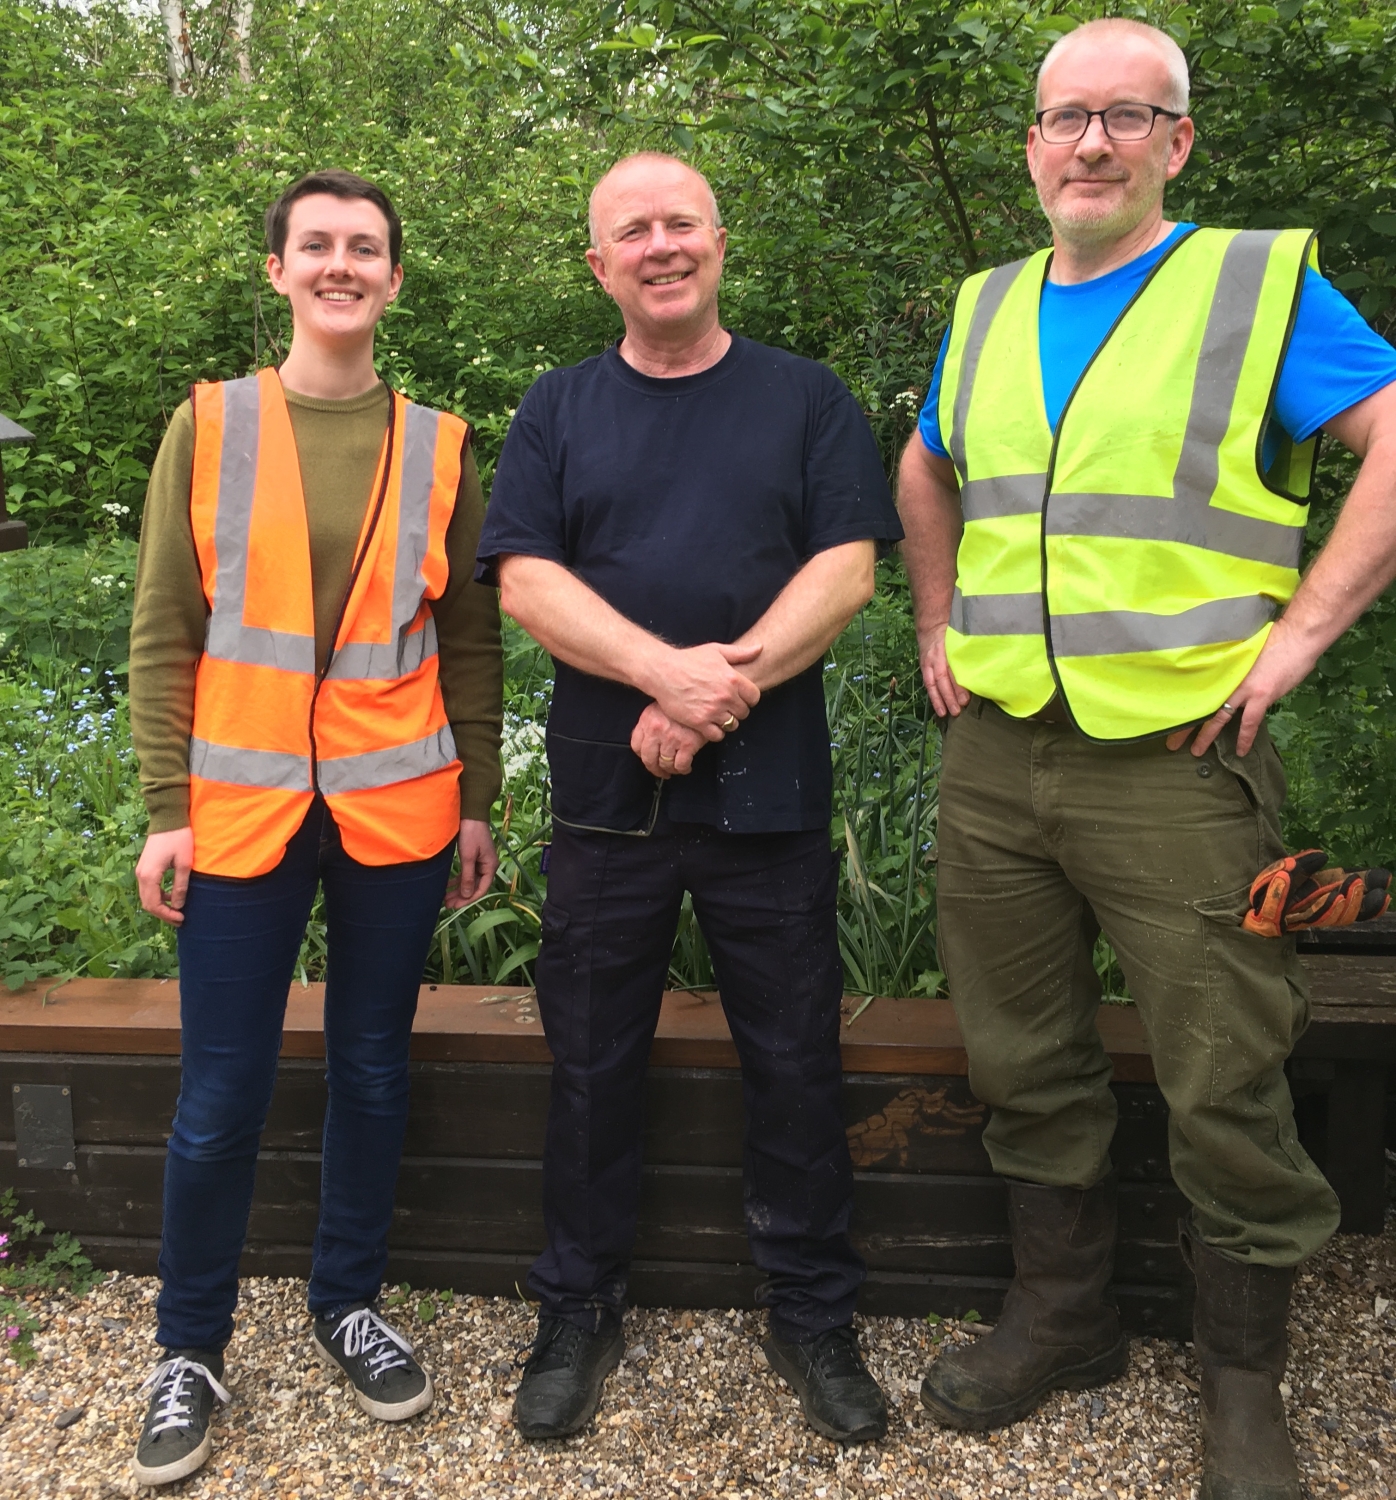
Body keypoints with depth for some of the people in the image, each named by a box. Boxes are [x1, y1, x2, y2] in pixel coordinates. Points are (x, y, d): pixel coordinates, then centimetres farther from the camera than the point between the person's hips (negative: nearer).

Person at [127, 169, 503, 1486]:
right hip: (242, 808, -1)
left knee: (372, 1069, 13)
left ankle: (348, 1301, 33)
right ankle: (190, 1348, 26)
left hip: (396, 809, 2)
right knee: (219, 1100, 5)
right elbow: (162, 633, 0)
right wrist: (166, 809, -4)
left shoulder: (436, 445, 4)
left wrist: (477, 802, 5)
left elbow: (471, 640, 7)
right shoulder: (209, 426, 1)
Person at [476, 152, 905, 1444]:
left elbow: (847, 570, -4)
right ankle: (579, 1312, 28)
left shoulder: (807, 400, 7)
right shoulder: (559, 410, 9)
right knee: (592, 1064, 10)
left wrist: (730, 683, -18)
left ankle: (814, 1315, 26)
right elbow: (527, 577, -3)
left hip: (770, 793, -1)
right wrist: (671, 670, -18)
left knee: (796, 1067, 7)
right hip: (606, 799, 1)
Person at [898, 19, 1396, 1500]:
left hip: (1175, 762, -4)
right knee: (1026, 1067, 14)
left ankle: (1242, 1378, 26)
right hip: (993, 758, 5)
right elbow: (927, 475, 28)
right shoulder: (986, 310, 14)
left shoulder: (1261, 281, -1)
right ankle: (1061, 1318, 35)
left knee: (1224, 1088, 4)